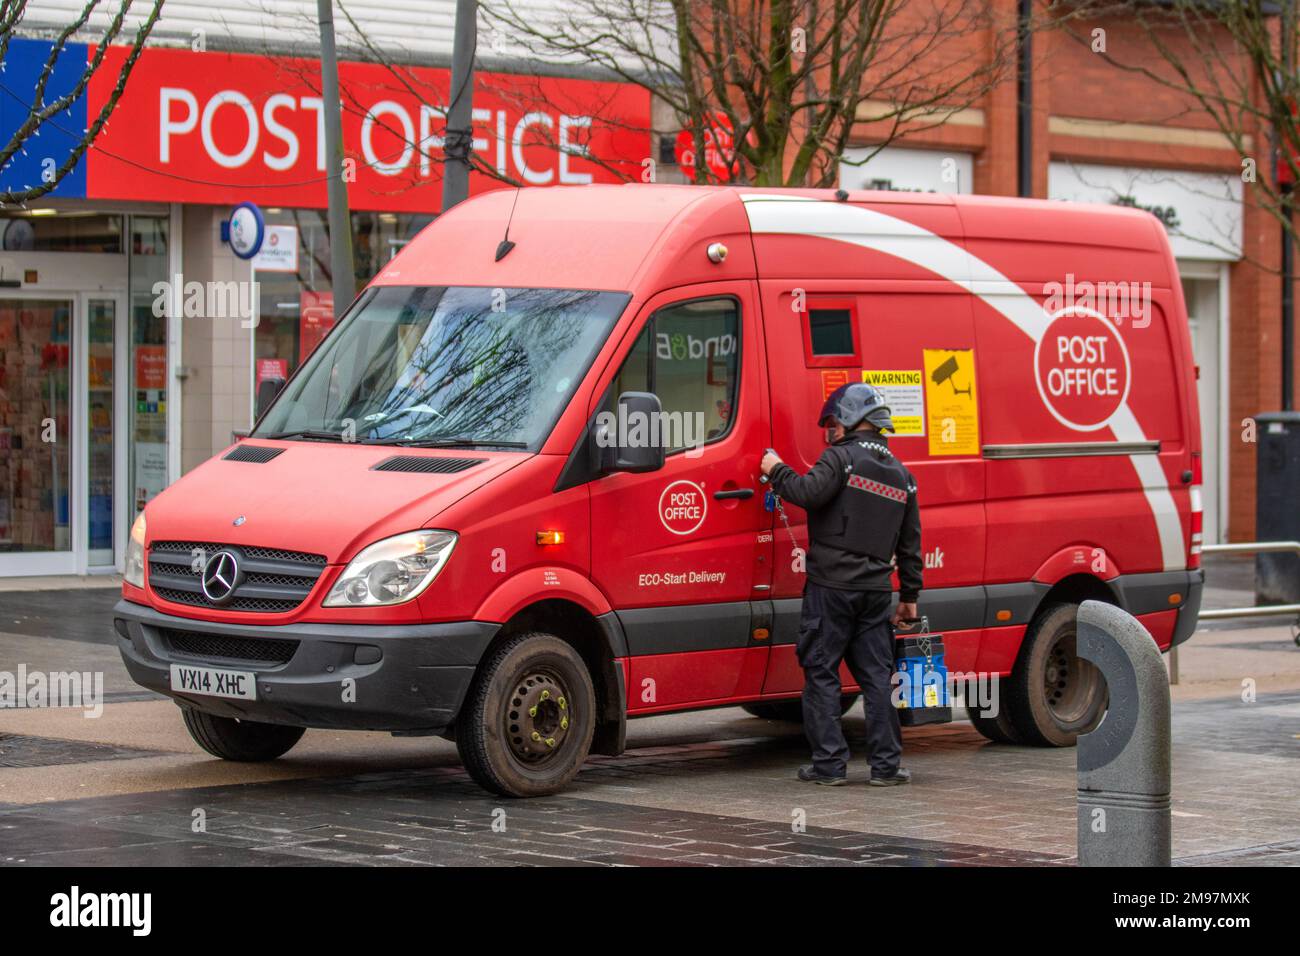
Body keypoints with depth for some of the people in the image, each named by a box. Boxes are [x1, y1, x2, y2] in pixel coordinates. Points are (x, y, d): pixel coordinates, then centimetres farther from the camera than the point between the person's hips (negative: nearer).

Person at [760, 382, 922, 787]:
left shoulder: (842, 457, -6)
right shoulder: (901, 474, 16)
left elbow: (808, 493, -21)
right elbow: (910, 544, 19)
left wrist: (776, 471, -3)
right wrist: (910, 596, 25)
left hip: (831, 587, -6)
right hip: (876, 592, 6)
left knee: (822, 674, 1)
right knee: (877, 676, 8)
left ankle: (829, 763, -1)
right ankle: (886, 764, 7)